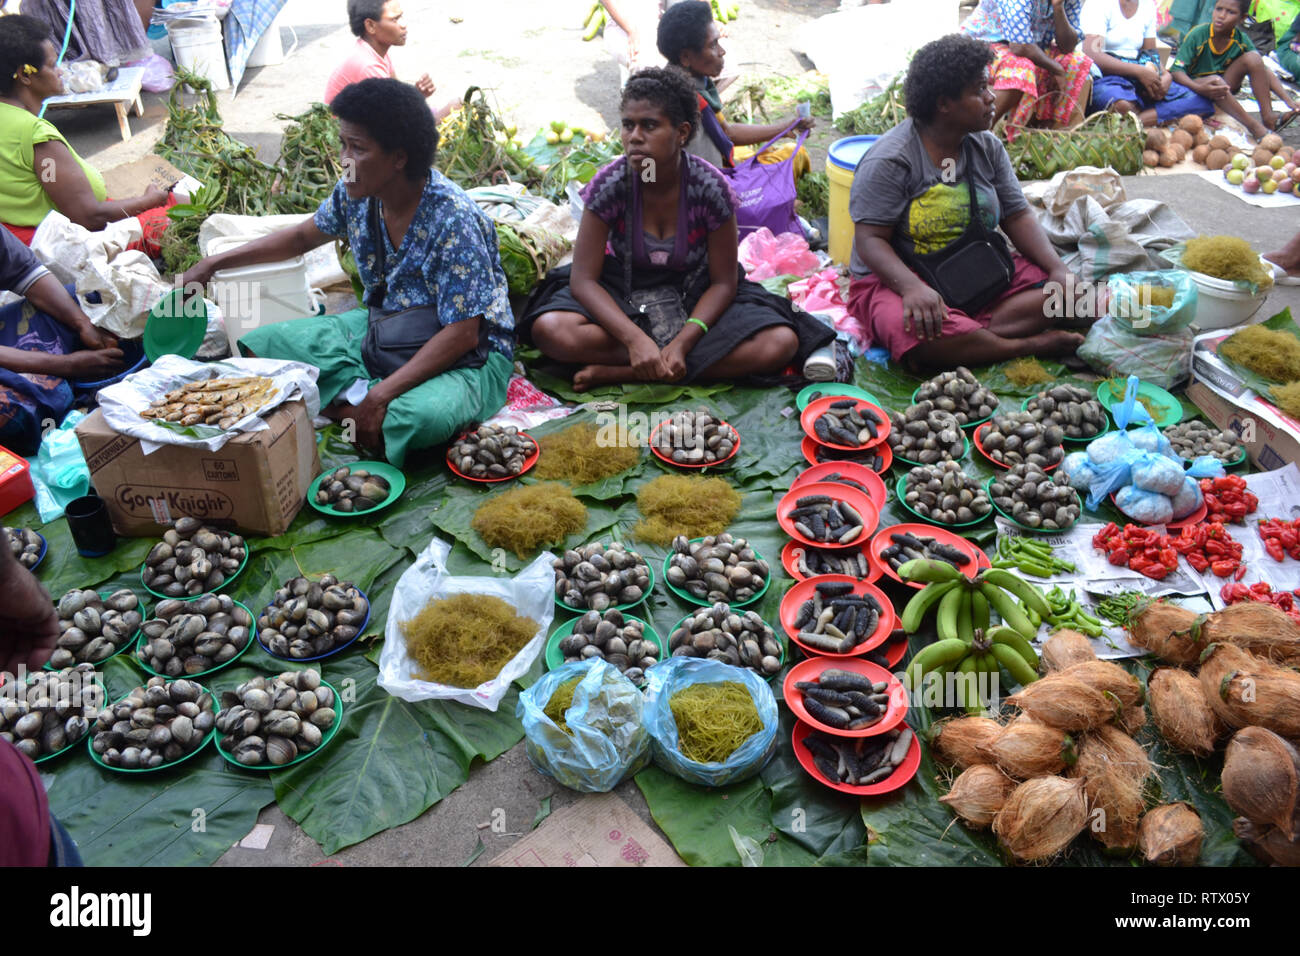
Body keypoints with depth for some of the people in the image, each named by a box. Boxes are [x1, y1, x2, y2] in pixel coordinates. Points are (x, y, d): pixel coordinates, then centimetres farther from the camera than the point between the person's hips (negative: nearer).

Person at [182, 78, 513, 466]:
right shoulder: (356, 194, -4)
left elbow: (463, 335, -27)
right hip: (382, 329, 7)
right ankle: (360, 395, -14)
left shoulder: (453, 220, -27)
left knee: (419, 418, -41)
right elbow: (303, 236, 18)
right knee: (260, 345, -3)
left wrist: (381, 395, -31)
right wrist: (214, 263, 15)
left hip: (467, 355, -7)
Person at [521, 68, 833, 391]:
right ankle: (711, 359, -21)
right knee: (549, 329, -31)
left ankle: (615, 371, -25)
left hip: (695, 298, 1)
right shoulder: (609, 184, -17)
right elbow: (583, 279, -19)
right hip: (624, 297, 0)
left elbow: (723, 282, -12)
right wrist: (636, 339, -34)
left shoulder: (710, 187, -17)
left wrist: (683, 343, -29)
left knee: (781, 343, -27)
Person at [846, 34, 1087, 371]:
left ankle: (969, 337, -27)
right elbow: (870, 239, -19)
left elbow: (1017, 217, 9)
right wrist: (912, 287, -37)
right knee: (918, 333, -39)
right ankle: (1029, 345, -21)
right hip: (895, 279, -6)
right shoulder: (889, 160, -13)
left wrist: (1058, 269, -8)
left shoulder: (987, 147, 8)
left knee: (1060, 290, -13)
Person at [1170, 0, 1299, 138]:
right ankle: (1255, 127, -33)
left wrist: (1288, 100, -22)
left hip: (1223, 90, 4)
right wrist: (1199, 88, -42)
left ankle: (1268, 118, -19)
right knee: (1216, 80, -35)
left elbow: (1264, 69, -10)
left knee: (1253, 57, -16)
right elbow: (1177, 70, -23)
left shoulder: (1241, 40, -7)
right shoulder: (1198, 35, -18)